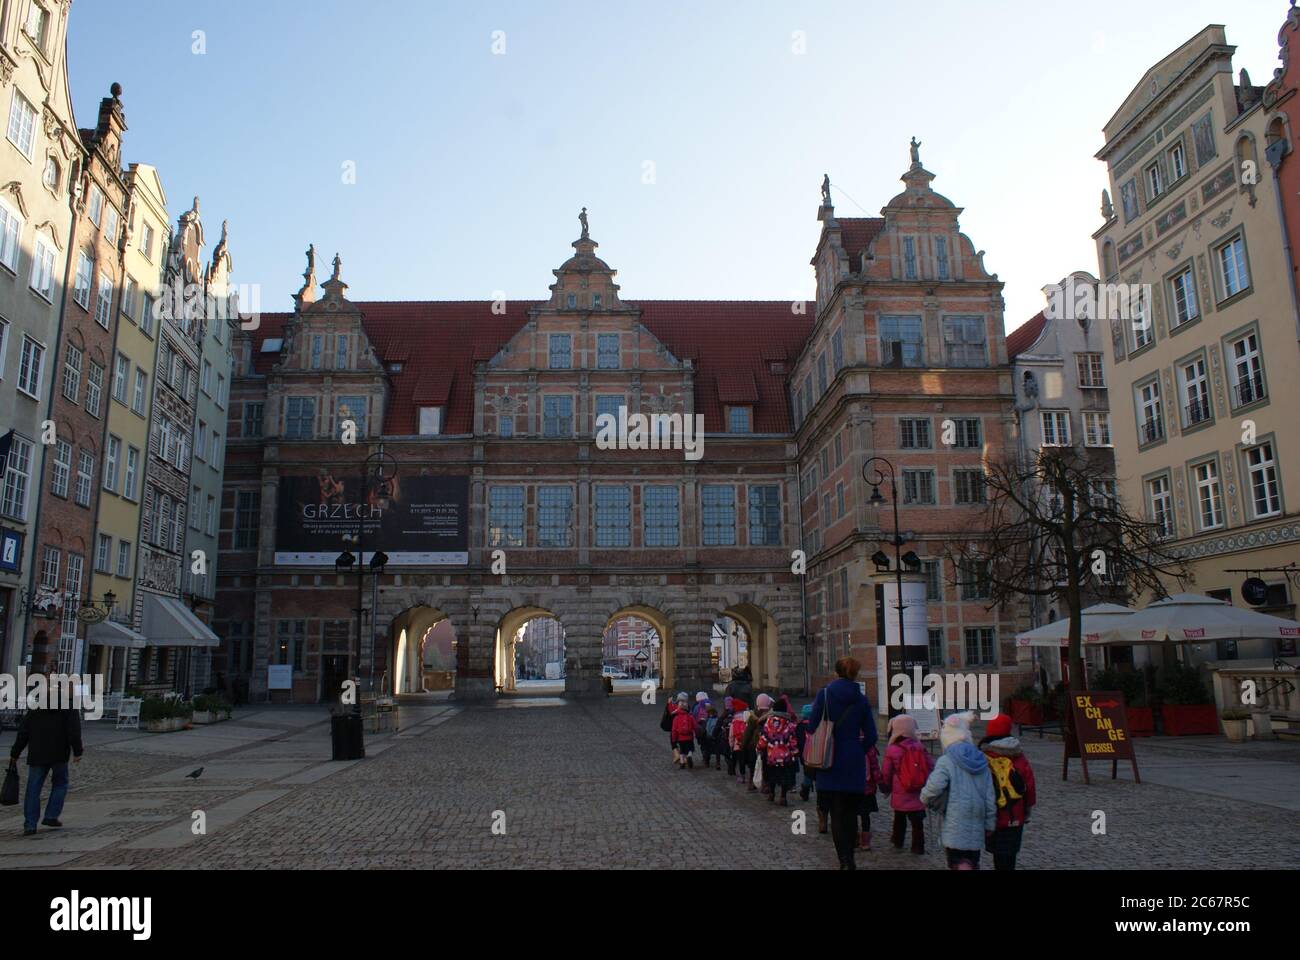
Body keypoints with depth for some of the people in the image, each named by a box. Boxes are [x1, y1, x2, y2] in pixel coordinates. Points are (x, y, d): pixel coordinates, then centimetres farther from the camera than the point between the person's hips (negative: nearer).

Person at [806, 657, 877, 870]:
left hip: (831, 764, -2)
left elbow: (812, 727, -6)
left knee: (836, 813, 3)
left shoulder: (824, 693, -5)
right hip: (854, 764, 2)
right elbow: (870, 736, 1)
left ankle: (845, 861, -6)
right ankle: (849, 859, 20)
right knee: (851, 813, 14)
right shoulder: (861, 699, 0)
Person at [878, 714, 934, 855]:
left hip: (900, 795, -1)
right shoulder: (920, 748, -3)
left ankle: (897, 841, 30)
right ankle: (918, 847, 9)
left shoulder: (892, 751, -10)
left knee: (899, 819, 19)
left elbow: (885, 774, -3)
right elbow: (931, 767, 1)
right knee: (917, 822, 9)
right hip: (919, 796, 1)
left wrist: (885, 788, 14)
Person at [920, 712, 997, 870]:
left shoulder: (946, 762, -11)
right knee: (972, 864, 19)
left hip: (955, 826, -6)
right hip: (976, 826, 6)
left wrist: (926, 799, 0)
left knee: (960, 864, -1)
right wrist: (989, 826, 14)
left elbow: (932, 789, -23)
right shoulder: (981, 761, 6)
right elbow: (990, 798, 6)